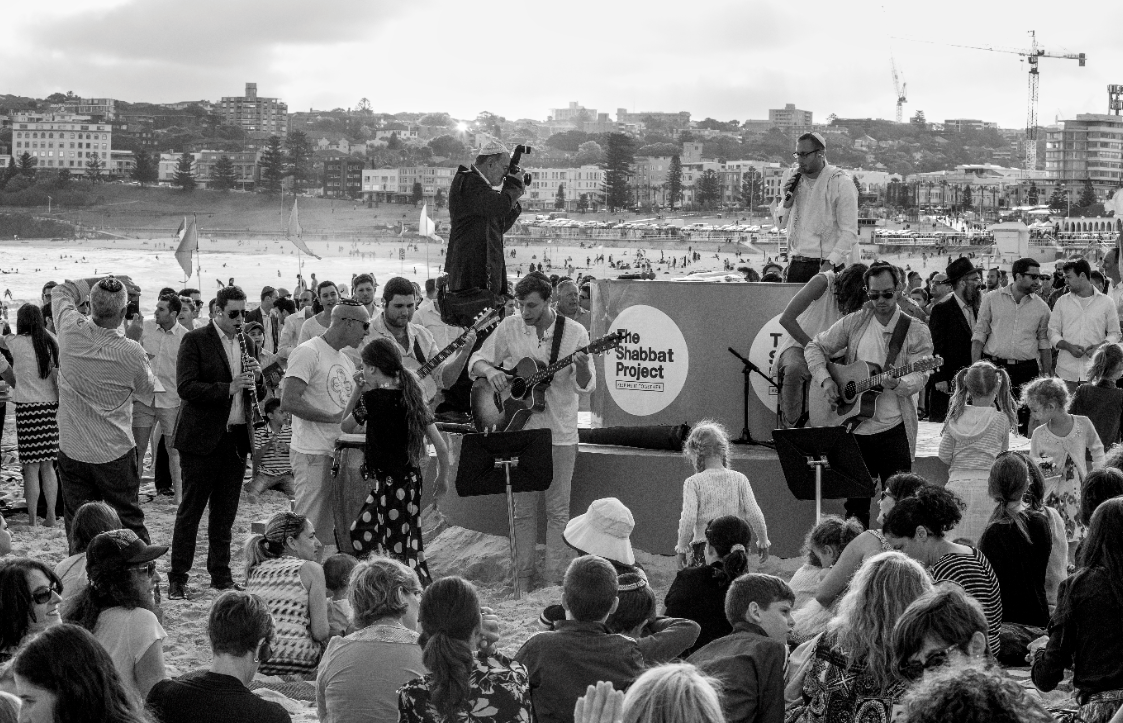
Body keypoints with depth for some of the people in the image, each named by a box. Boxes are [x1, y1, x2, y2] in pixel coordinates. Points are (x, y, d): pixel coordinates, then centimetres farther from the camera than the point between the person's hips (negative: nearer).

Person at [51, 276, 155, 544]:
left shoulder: (71, 330, -13)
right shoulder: (131, 353, -18)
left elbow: (61, 291, 9)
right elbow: (148, 390, 3)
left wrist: (103, 282, 10)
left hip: (72, 451, 2)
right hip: (115, 454, -2)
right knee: (129, 523, 9)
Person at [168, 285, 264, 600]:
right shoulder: (195, 340, -7)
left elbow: (257, 394, 18)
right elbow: (186, 387, -17)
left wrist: (256, 377, -4)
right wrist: (228, 388, -23)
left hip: (236, 438, 6)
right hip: (202, 438, -6)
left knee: (225, 512, 12)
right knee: (190, 510, 0)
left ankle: (221, 574, 21)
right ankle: (177, 579, 6)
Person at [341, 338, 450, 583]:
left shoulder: (372, 399, -14)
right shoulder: (412, 397, 4)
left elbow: (346, 427, 3)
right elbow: (441, 447, 3)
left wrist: (356, 392, 9)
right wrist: (442, 478, 17)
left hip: (389, 483, -8)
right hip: (412, 479, 8)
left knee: (400, 552, -2)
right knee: (360, 535, 20)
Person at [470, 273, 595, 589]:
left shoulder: (574, 332, -4)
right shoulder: (509, 328, 1)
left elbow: (586, 387, -6)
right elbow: (477, 360, 7)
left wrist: (582, 368, -28)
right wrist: (490, 371, -15)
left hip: (559, 433, -1)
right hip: (519, 430, 2)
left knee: (557, 509, 3)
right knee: (523, 507, 7)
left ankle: (554, 577, 11)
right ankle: (524, 574, 15)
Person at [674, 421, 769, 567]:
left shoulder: (694, 482, -8)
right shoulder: (739, 479, 0)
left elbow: (688, 519, -15)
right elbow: (755, 515, -1)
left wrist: (681, 549, -5)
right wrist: (763, 543, 11)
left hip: (703, 548, -3)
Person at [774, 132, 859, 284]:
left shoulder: (841, 182, -6)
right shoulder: (794, 180, 13)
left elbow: (849, 233, -11)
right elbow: (780, 225, 18)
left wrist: (830, 263, -20)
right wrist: (787, 200, 0)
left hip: (826, 266, -5)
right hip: (797, 264, 5)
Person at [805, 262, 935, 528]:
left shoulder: (916, 332, 0)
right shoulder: (854, 323, 6)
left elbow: (919, 376, -10)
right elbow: (814, 347, 11)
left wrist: (897, 384, -32)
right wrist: (825, 380, -5)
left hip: (894, 429, -2)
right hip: (854, 428, 2)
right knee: (855, 505, 10)